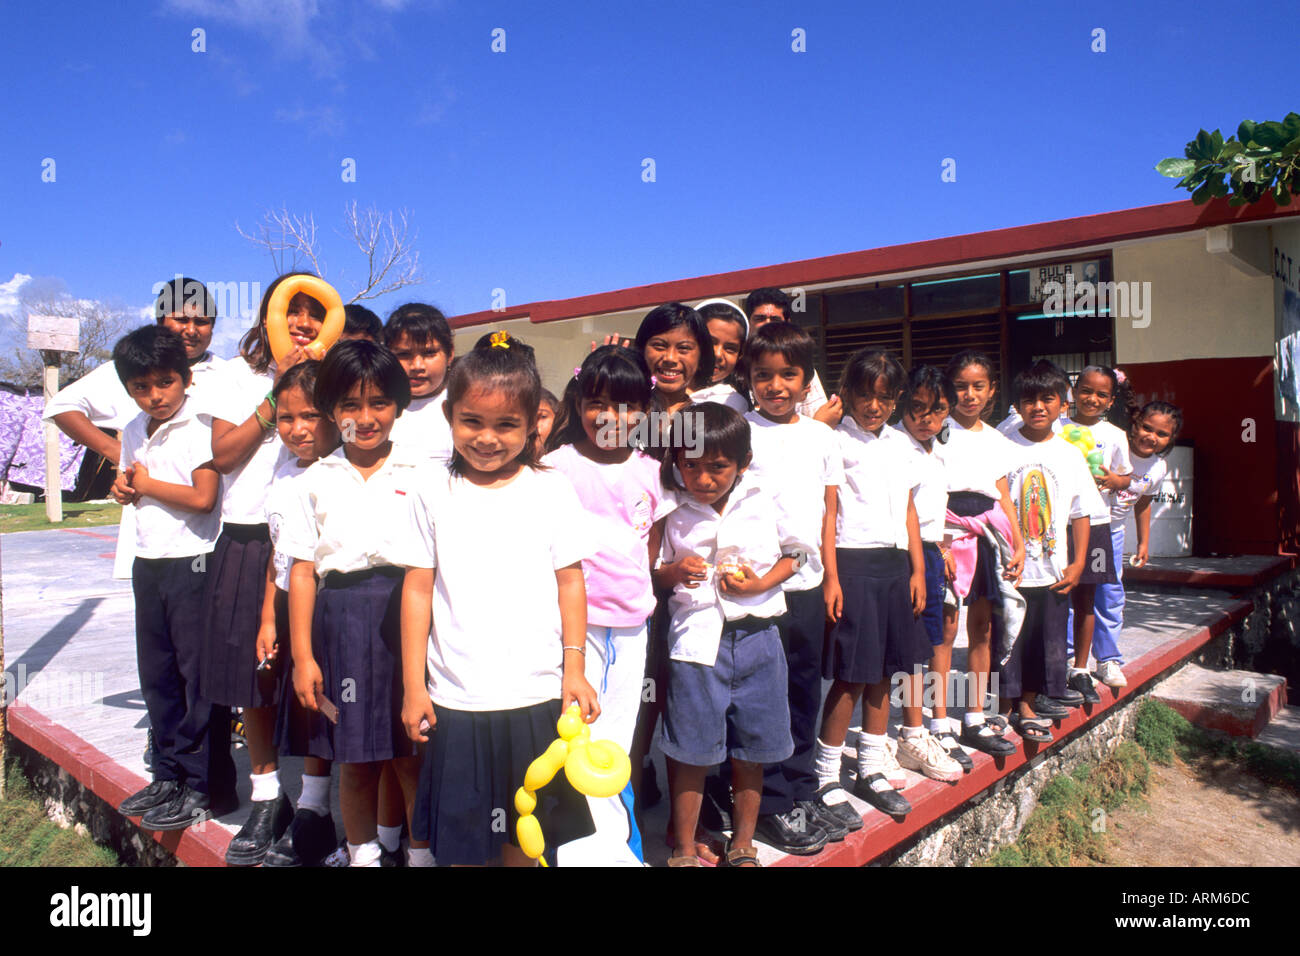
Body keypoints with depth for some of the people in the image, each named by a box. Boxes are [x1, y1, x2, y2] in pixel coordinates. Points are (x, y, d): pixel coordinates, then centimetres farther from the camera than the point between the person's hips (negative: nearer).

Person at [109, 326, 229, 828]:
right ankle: (168, 776, 29)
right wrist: (124, 487, 3)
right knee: (156, 674, 15)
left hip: (192, 563, -8)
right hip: (148, 562, 8)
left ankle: (202, 788, 9)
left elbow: (203, 497, -22)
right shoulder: (135, 432, 11)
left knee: (198, 676, -1)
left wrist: (146, 484, -9)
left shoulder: (199, 428, -13)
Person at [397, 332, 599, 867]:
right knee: (459, 831, 13)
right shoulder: (432, 492, -1)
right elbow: (418, 589, 1)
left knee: (523, 827, 15)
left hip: (535, 695, 0)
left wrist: (574, 669, 0)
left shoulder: (552, 489, -1)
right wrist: (413, 684, 1)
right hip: (455, 697, 0)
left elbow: (570, 582, 3)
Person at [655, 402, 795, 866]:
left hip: (756, 635, 1)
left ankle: (743, 843, 33)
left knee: (750, 747, 12)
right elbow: (655, 574, 7)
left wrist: (762, 583, -9)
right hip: (696, 638, -1)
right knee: (690, 748, 3)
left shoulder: (762, 505, 0)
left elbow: (793, 554, 8)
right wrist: (674, 573, -15)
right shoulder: (674, 516, -1)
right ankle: (684, 849, 23)